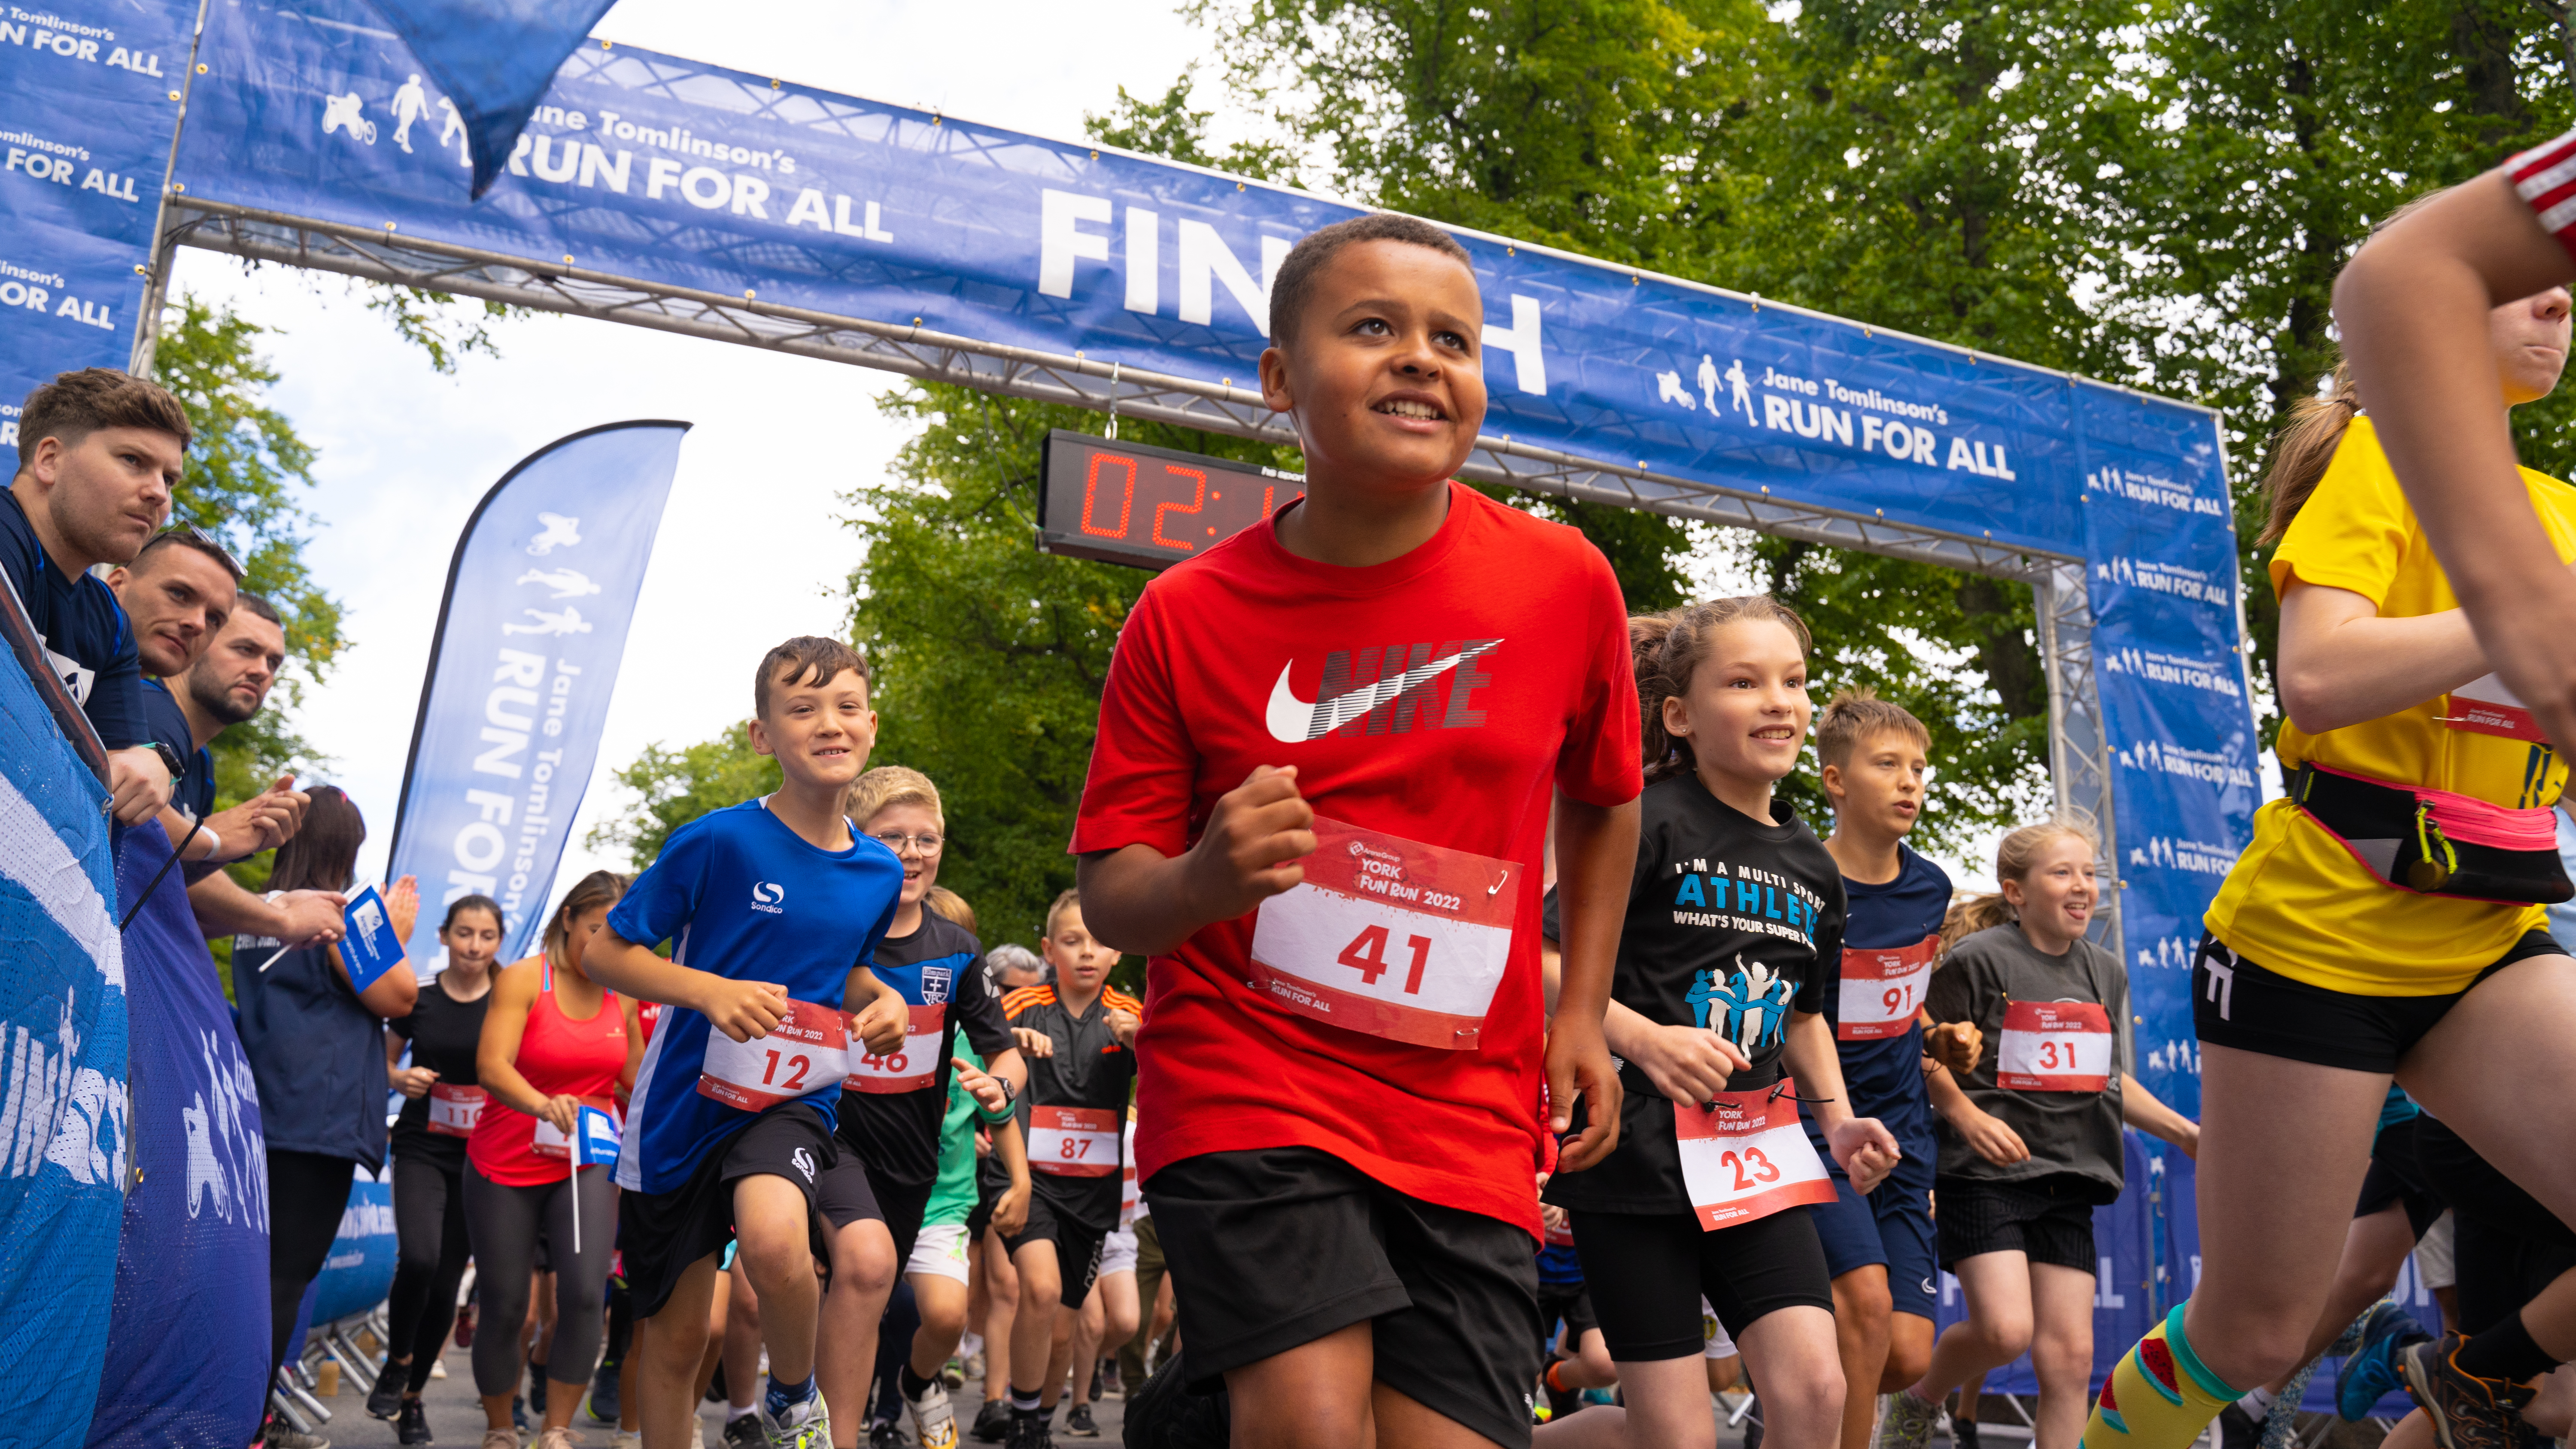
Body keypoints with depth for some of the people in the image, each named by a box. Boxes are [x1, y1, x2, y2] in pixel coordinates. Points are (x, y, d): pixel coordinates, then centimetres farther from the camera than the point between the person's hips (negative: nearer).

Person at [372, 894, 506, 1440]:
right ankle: (397, 1362, 4)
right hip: (422, 1149, -1)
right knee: (418, 1258, -24)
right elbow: (384, 1061, 13)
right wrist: (400, 1078, -8)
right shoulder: (418, 999, 0)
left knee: (447, 1282, 6)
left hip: (480, 1158, 1)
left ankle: (413, 1394, 25)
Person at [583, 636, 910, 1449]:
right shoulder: (719, 842, -14)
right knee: (677, 1338, 10)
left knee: (774, 1242, -31)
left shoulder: (880, 874, 0)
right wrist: (710, 991, -23)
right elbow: (604, 954, -8)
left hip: (793, 1099, 1)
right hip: (687, 1104, -1)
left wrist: (881, 1000, -2)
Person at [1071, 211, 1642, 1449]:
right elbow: (1108, 899, -2)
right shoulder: (1186, 614, -4)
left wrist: (1582, 1013, 11)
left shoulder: (1564, 581, 0)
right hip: (1244, 1079, -2)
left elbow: (1602, 804, 17)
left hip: (1468, 1120, 2)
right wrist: (1205, 880, -23)